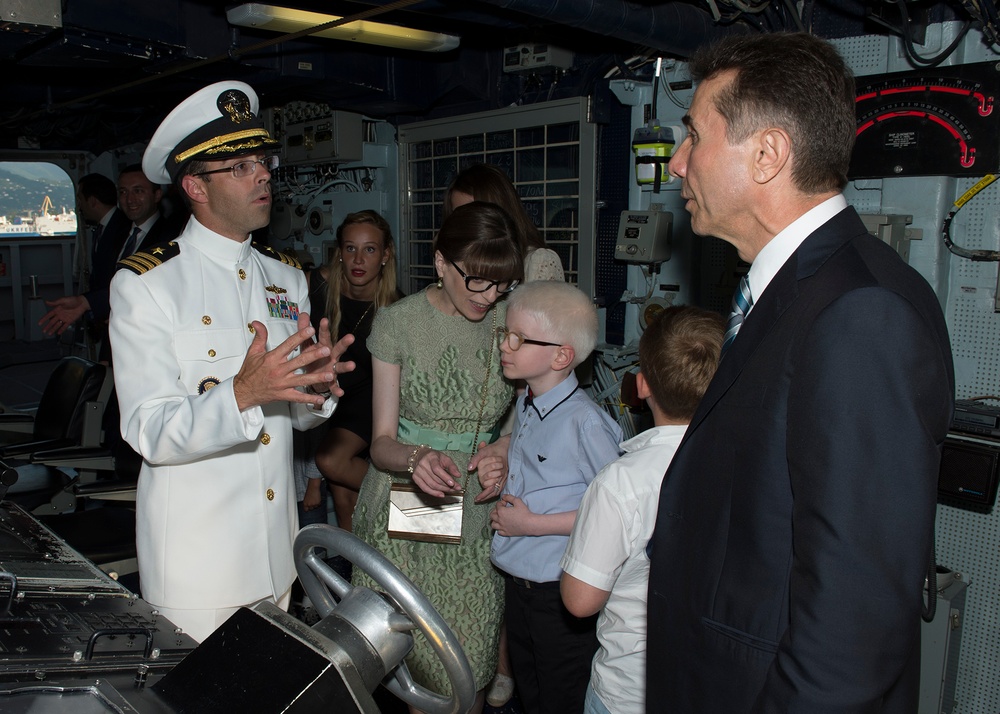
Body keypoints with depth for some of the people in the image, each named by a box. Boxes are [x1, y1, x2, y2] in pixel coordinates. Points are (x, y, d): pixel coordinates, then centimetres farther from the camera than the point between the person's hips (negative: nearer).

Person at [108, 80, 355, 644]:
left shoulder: (288, 278, 7)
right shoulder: (144, 285, -11)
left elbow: (297, 415, 9)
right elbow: (150, 434, -18)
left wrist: (317, 386, -14)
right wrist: (243, 394, -34)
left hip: (277, 547, 5)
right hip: (195, 553, -5)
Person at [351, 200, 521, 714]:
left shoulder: (511, 321, -1)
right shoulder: (399, 322, -5)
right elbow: (382, 442, -5)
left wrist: (504, 452, -11)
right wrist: (417, 458, -27)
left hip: (477, 516, 1)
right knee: (413, 663, 0)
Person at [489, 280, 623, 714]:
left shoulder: (584, 421, -22)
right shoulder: (524, 405, 4)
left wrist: (532, 523, -19)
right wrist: (506, 507, 2)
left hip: (563, 594, -8)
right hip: (517, 582, 8)